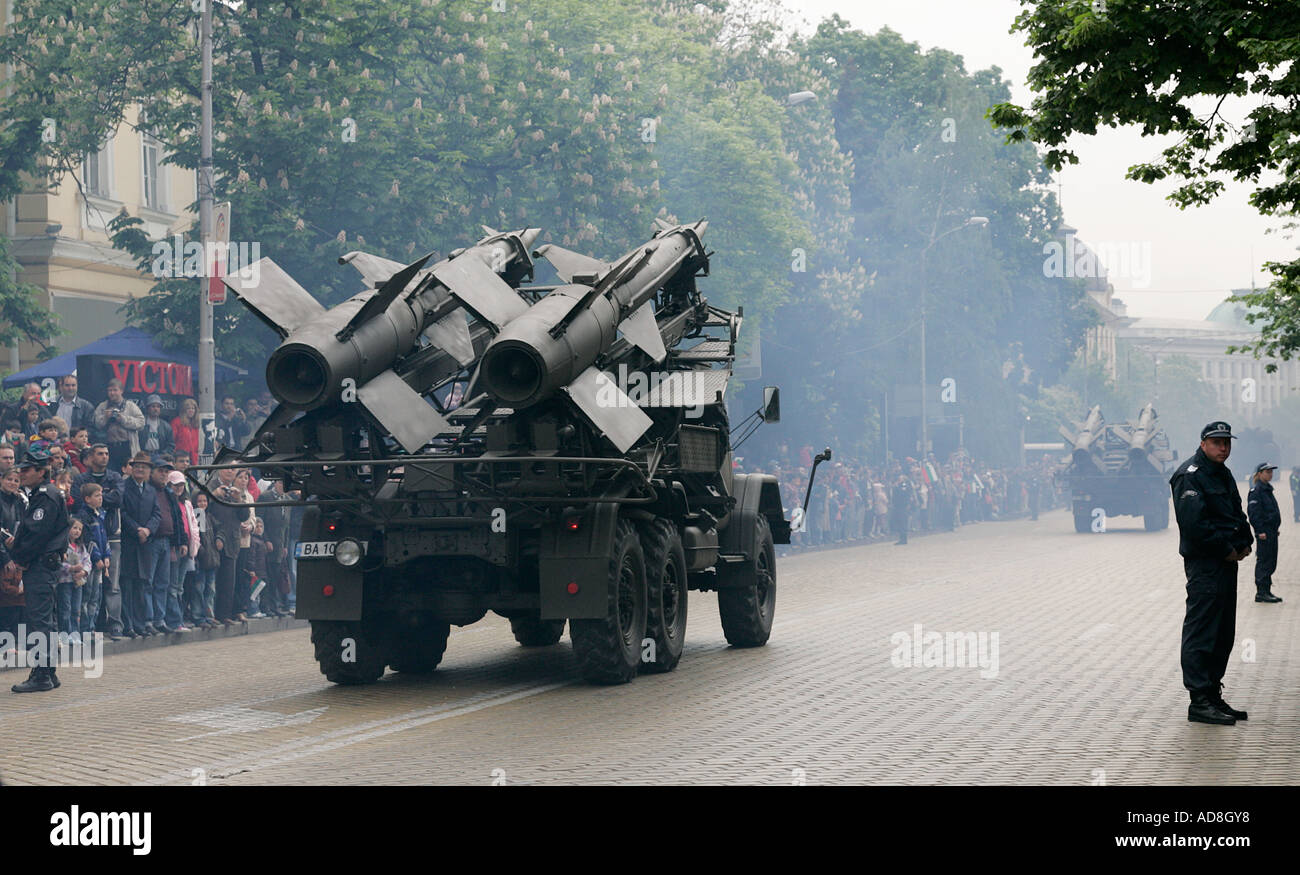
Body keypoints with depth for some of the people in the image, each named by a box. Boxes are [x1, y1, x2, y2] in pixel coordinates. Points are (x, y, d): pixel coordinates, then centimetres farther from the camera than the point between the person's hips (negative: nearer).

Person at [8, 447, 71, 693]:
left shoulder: (47, 497, -14)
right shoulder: (38, 495, 18)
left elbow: (37, 535, -19)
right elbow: (25, 531, 20)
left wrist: (20, 559, -11)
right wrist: (16, 557, 7)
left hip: (41, 566, -11)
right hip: (37, 567, 11)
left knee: (40, 621, -10)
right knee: (42, 620, 13)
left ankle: (42, 676, -9)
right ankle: (48, 673, 19)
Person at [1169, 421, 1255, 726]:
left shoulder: (1223, 475, 18)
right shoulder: (1190, 475, -12)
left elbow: (1236, 514, 24)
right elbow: (1193, 522, -21)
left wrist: (1245, 543, 5)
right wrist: (1226, 549, -16)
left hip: (1226, 562, 10)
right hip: (1204, 563, -10)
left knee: (1223, 633, 13)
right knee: (1201, 631, -8)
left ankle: (1212, 695, 20)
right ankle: (1200, 701, -7)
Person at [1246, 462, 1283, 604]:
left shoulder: (1268, 489, 17)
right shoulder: (1256, 490, -12)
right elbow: (1253, 512, -17)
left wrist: (1275, 529, 19)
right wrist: (1260, 531, -21)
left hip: (1271, 532, 9)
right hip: (1264, 532, -9)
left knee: (1271, 562, 11)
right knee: (1263, 561, -7)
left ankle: (1266, 592, 17)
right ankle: (1261, 592, -4)